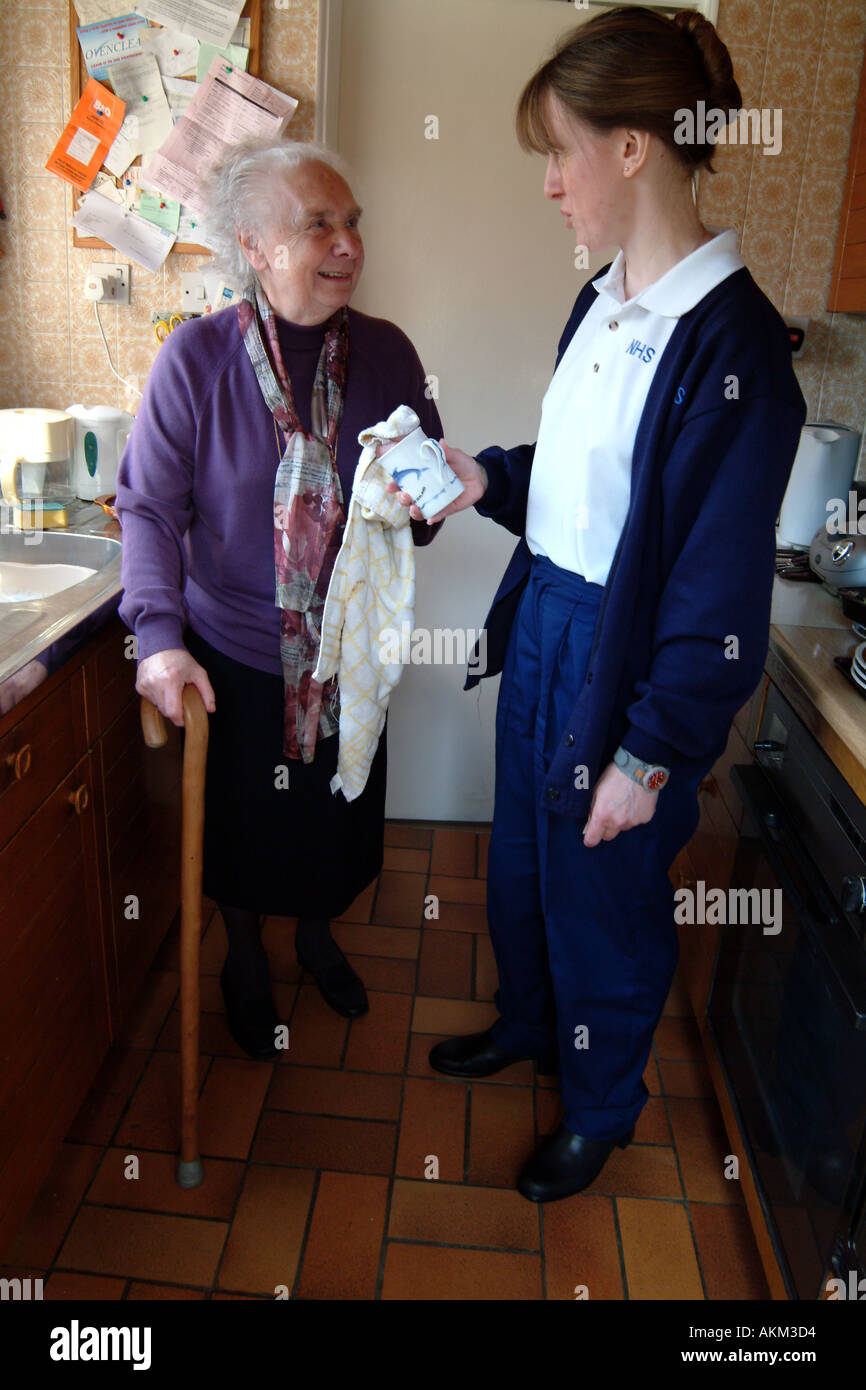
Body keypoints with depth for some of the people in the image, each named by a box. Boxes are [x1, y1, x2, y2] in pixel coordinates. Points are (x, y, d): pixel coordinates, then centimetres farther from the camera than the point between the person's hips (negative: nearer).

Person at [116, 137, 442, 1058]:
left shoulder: (386, 353, -5)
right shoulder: (196, 356, -14)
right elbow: (151, 505, -13)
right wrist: (159, 634, -24)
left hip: (349, 651, 3)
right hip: (233, 653, -2)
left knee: (335, 815, 19)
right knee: (244, 820, 16)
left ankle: (316, 937, 51)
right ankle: (245, 957, 46)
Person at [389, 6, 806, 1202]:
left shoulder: (732, 344, -21)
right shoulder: (604, 301, 4)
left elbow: (719, 597, -19)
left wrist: (651, 755, -16)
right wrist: (487, 482, 0)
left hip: (626, 661, -8)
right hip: (540, 625, 8)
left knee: (603, 900, 12)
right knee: (520, 863, 24)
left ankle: (601, 1110, 41)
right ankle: (527, 1024, 53)